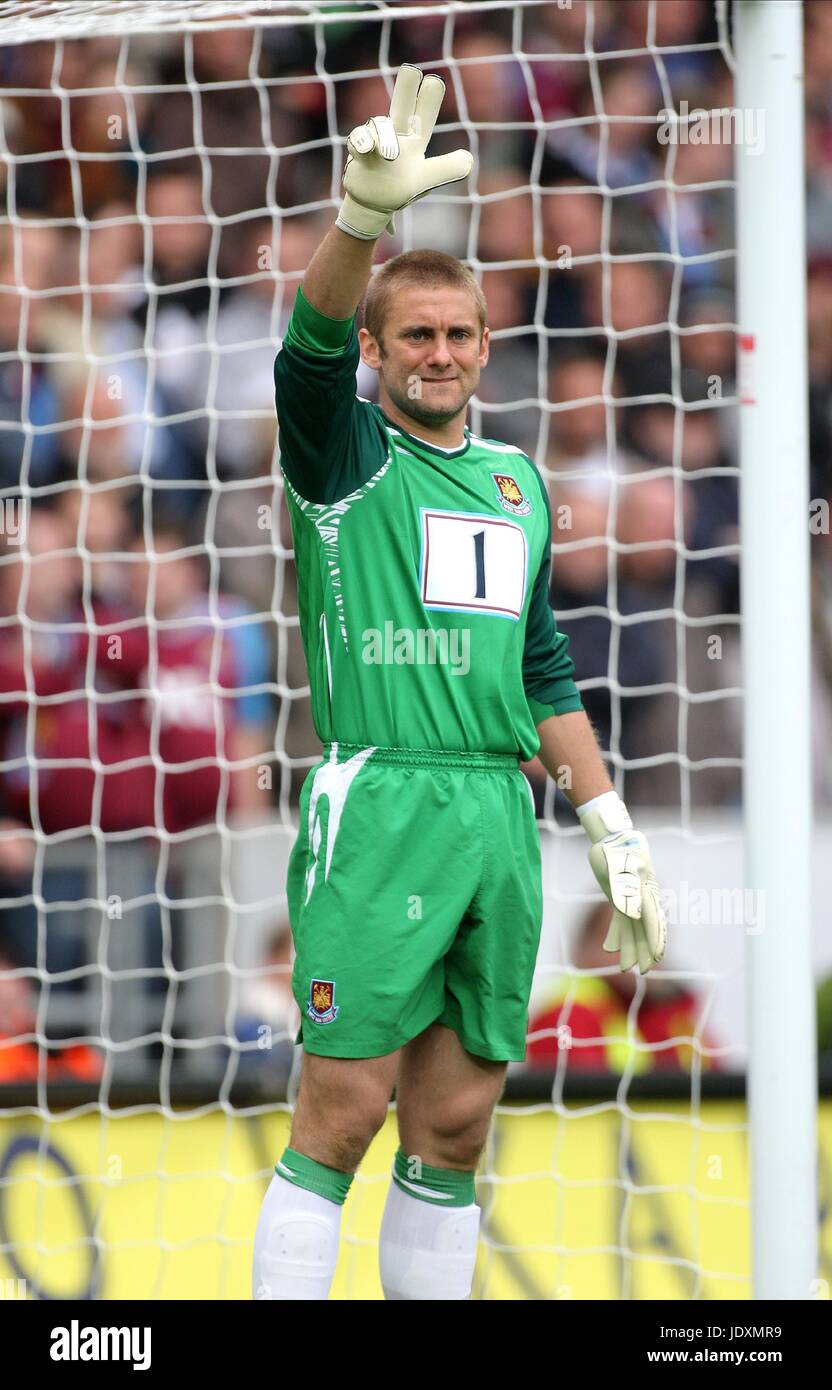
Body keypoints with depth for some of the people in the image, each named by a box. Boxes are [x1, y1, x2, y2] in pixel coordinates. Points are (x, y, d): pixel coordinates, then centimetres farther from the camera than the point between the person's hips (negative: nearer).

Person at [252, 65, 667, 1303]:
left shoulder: (517, 481, 19)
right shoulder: (346, 454, 1)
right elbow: (313, 347, -20)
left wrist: (615, 835, 20)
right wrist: (366, 213, -39)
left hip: (501, 821, 6)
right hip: (379, 809, -6)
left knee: (455, 1125, 7)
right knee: (344, 1117, -8)